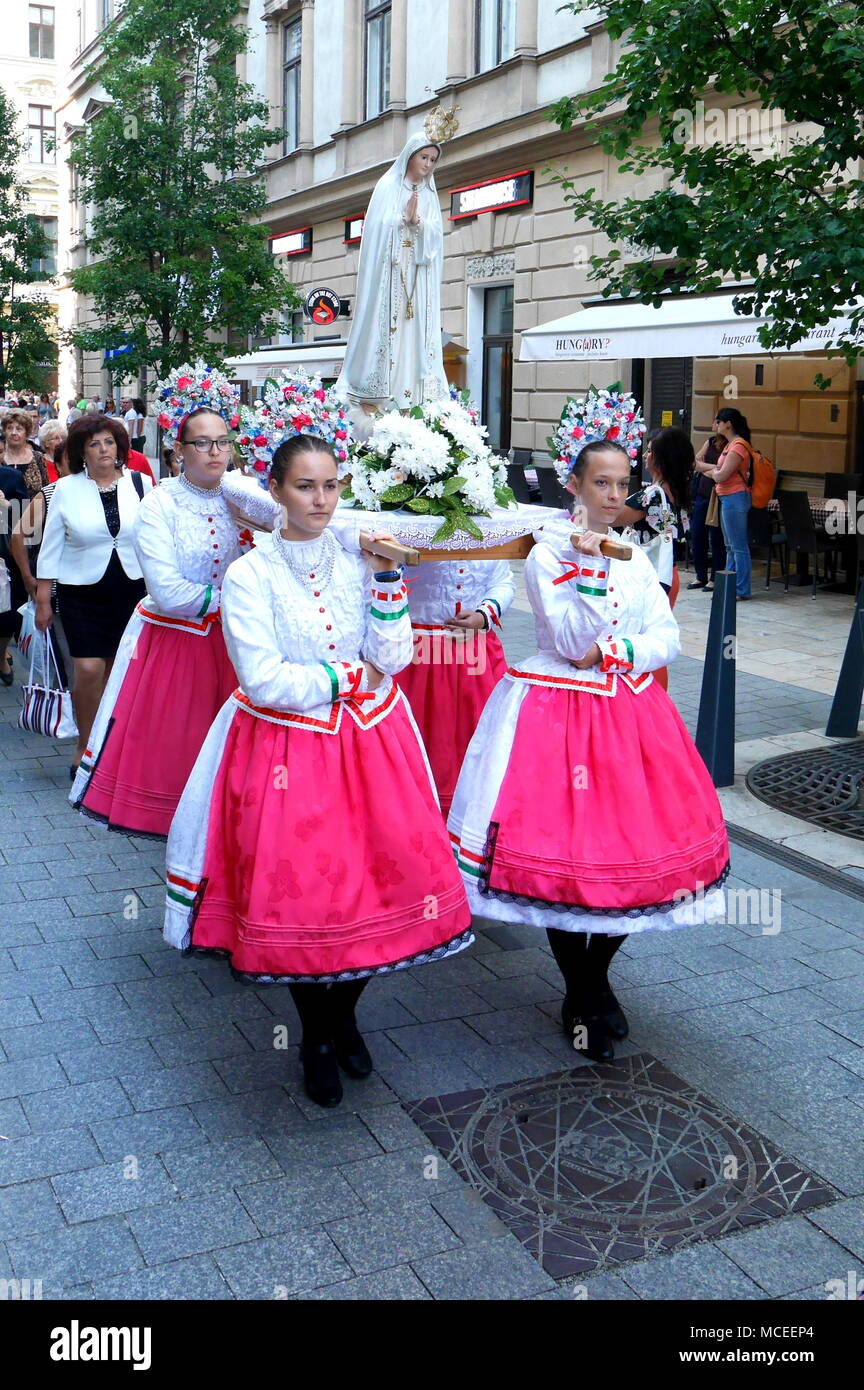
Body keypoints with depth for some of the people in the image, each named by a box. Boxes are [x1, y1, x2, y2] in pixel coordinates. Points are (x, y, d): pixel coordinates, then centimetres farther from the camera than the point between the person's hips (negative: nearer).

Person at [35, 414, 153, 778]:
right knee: (89, 669, -10)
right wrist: (43, 601, 2)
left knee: (117, 668, 8)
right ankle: (85, 746, 9)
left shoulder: (140, 483, 0)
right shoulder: (66, 489, -2)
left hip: (131, 588, 2)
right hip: (82, 590, -1)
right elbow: (51, 547, 3)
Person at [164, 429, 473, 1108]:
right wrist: (350, 678, -9)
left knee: (382, 875, 3)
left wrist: (387, 577, -12)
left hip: (370, 739, 4)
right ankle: (316, 1039, 28)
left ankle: (344, 1012, 32)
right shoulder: (249, 575, -7)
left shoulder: (359, 560, 3)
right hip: (287, 748, -3)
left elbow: (394, 658, -4)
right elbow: (264, 679, -14)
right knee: (299, 892, 1)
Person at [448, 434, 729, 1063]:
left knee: (638, 846, 5)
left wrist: (615, 650, -11)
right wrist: (589, 570, -21)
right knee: (563, 851, -2)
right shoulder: (547, 555, -6)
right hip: (560, 713, -5)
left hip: (630, 713, 5)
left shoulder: (635, 556, 10)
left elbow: (668, 638, 6)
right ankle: (579, 998, 18)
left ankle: (598, 975, 29)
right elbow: (571, 642, -15)